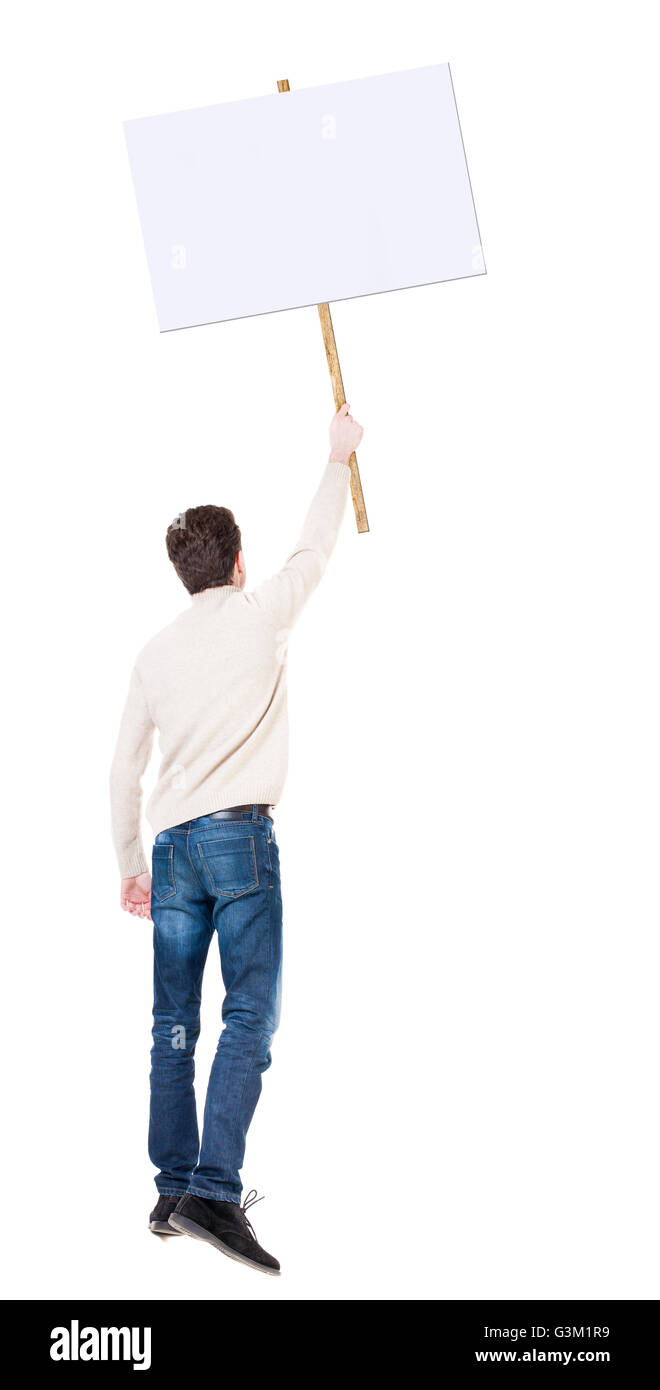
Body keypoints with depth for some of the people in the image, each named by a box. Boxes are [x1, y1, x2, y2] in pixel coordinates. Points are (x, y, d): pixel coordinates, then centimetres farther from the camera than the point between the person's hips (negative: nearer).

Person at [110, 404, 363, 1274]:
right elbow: (315, 549, 19)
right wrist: (340, 458, 33)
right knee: (250, 1019, -8)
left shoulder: (156, 652, 13)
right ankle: (214, 1193, -18)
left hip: (172, 843, 5)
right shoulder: (261, 616, 1)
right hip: (239, 834, -5)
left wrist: (131, 866, 25)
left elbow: (125, 769, 15)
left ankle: (174, 1192, 13)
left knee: (174, 1028, 8)